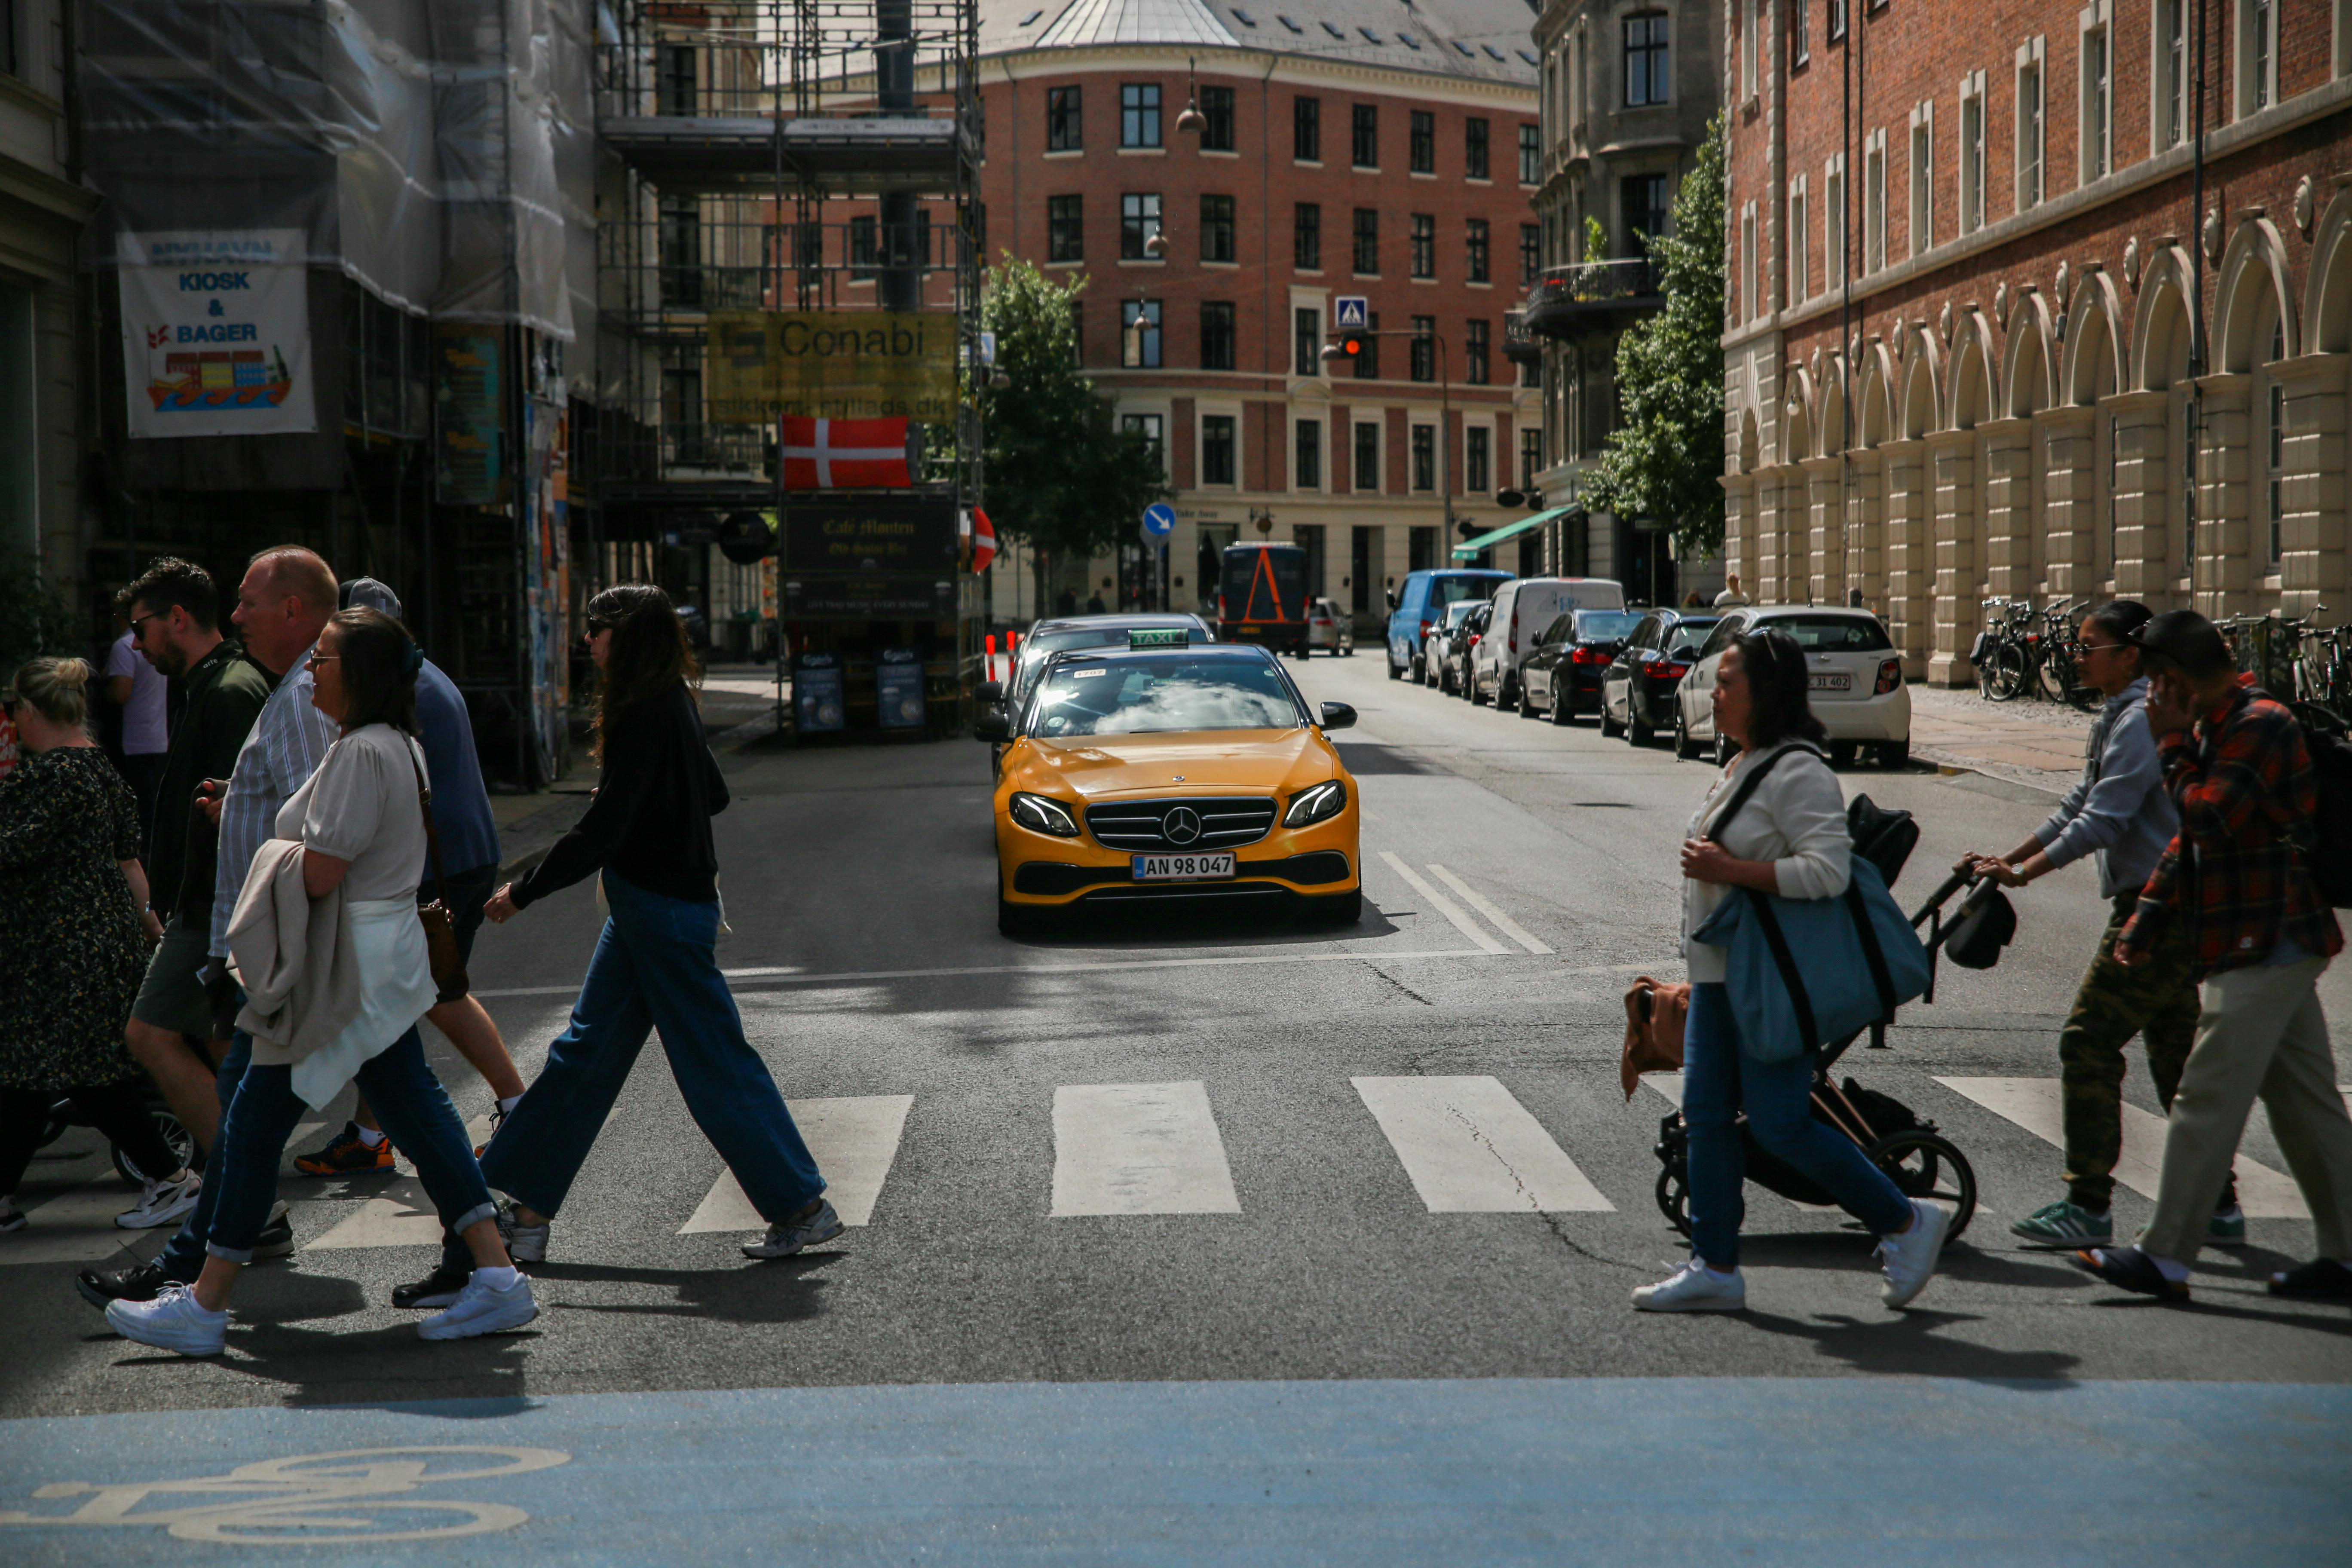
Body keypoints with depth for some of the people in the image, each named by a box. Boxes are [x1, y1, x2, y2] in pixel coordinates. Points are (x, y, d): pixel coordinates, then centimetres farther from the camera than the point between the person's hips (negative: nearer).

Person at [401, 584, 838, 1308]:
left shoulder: (646, 718, -20)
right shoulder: (670, 706, 9)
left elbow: (602, 833, -23)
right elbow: (713, 795, 21)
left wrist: (521, 892, -15)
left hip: (664, 913, -10)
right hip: (645, 910, 10)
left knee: (715, 1064, -2)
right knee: (585, 1051, 11)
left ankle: (804, 1206, 7)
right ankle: (527, 1214, 16)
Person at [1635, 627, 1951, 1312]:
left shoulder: (1797, 773, -17)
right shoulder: (1743, 766, 14)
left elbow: (1828, 870, -27)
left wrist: (1729, 869, -25)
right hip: (1720, 974, 10)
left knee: (1779, 1125, -6)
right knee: (1706, 1115, 7)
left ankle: (1907, 1224, 10)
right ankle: (1715, 1267, 13)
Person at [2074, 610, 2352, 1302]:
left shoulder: (2261, 725, -16)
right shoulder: (2219, 727, 17)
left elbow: (2208, 820, -25)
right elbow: (2192, 837, 23)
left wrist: (2173, 744, -14)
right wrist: (2149, 916, 19)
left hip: (2264, 950, -10)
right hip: (2273, 949, 10)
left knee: (2207, 1101, -9)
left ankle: (2166, 1257, -7)